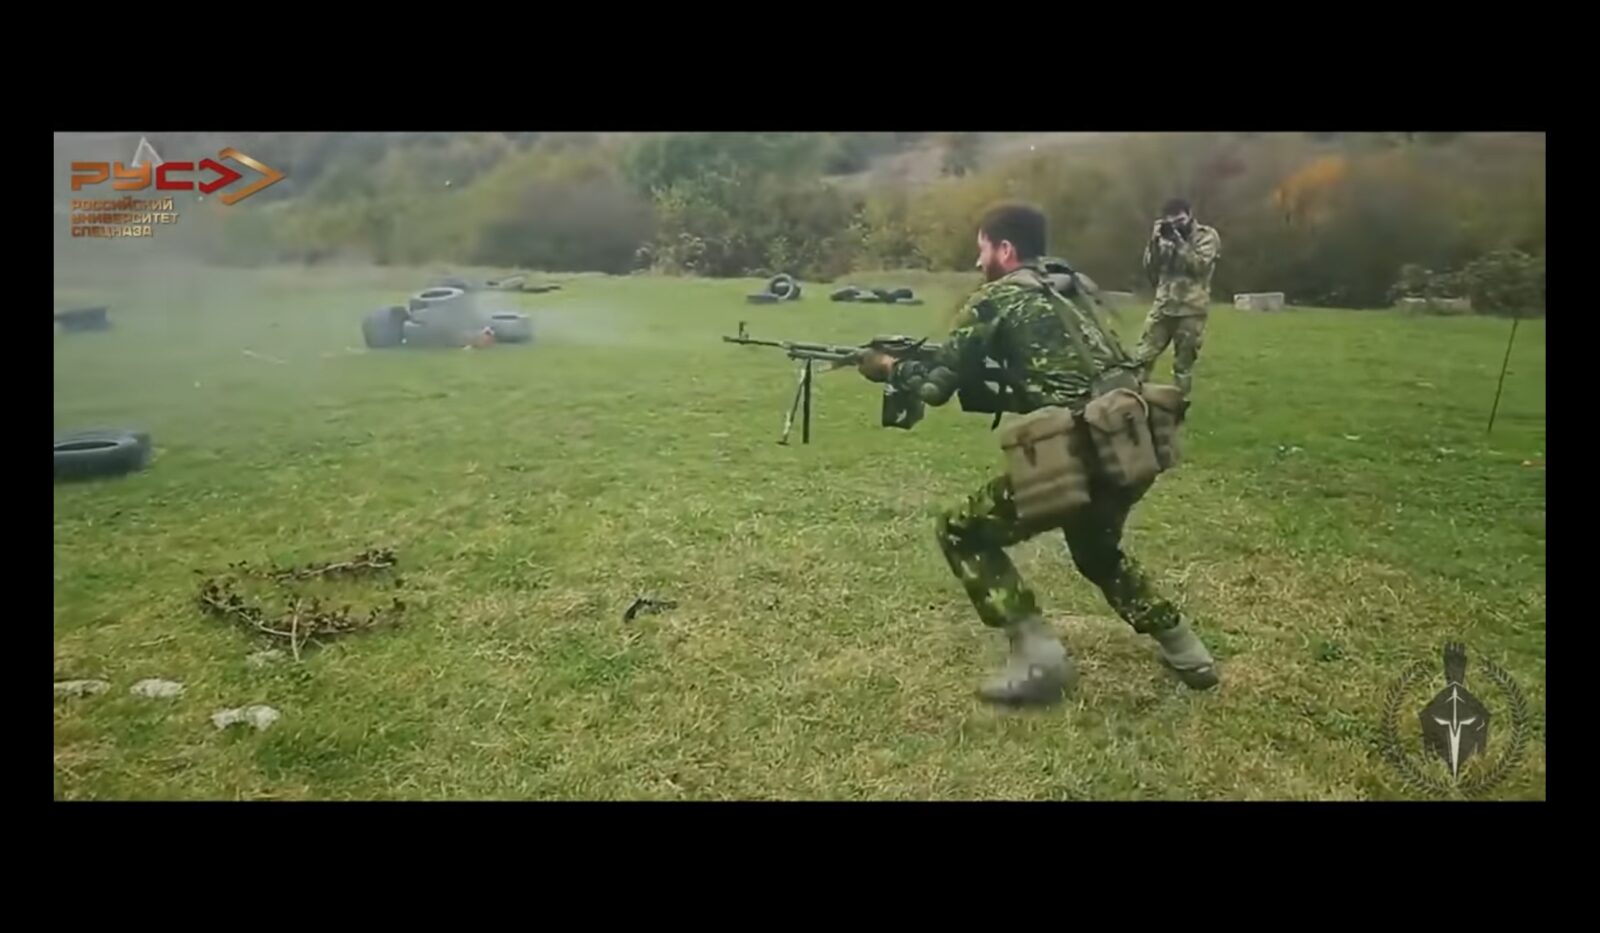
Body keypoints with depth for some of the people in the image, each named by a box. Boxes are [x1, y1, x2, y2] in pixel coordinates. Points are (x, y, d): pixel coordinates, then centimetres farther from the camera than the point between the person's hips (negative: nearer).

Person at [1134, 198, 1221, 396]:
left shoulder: (1207, 236, 2)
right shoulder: (1166, 238, 12)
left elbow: (1200, 265, -14)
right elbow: (1150, 269, 5)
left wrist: (1178, 242, -18)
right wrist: (1155, 241, -8)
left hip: (1191, 309, -3)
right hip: (1163, 306, 3)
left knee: (1184, 362, 2)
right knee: (1144, 355, -2)